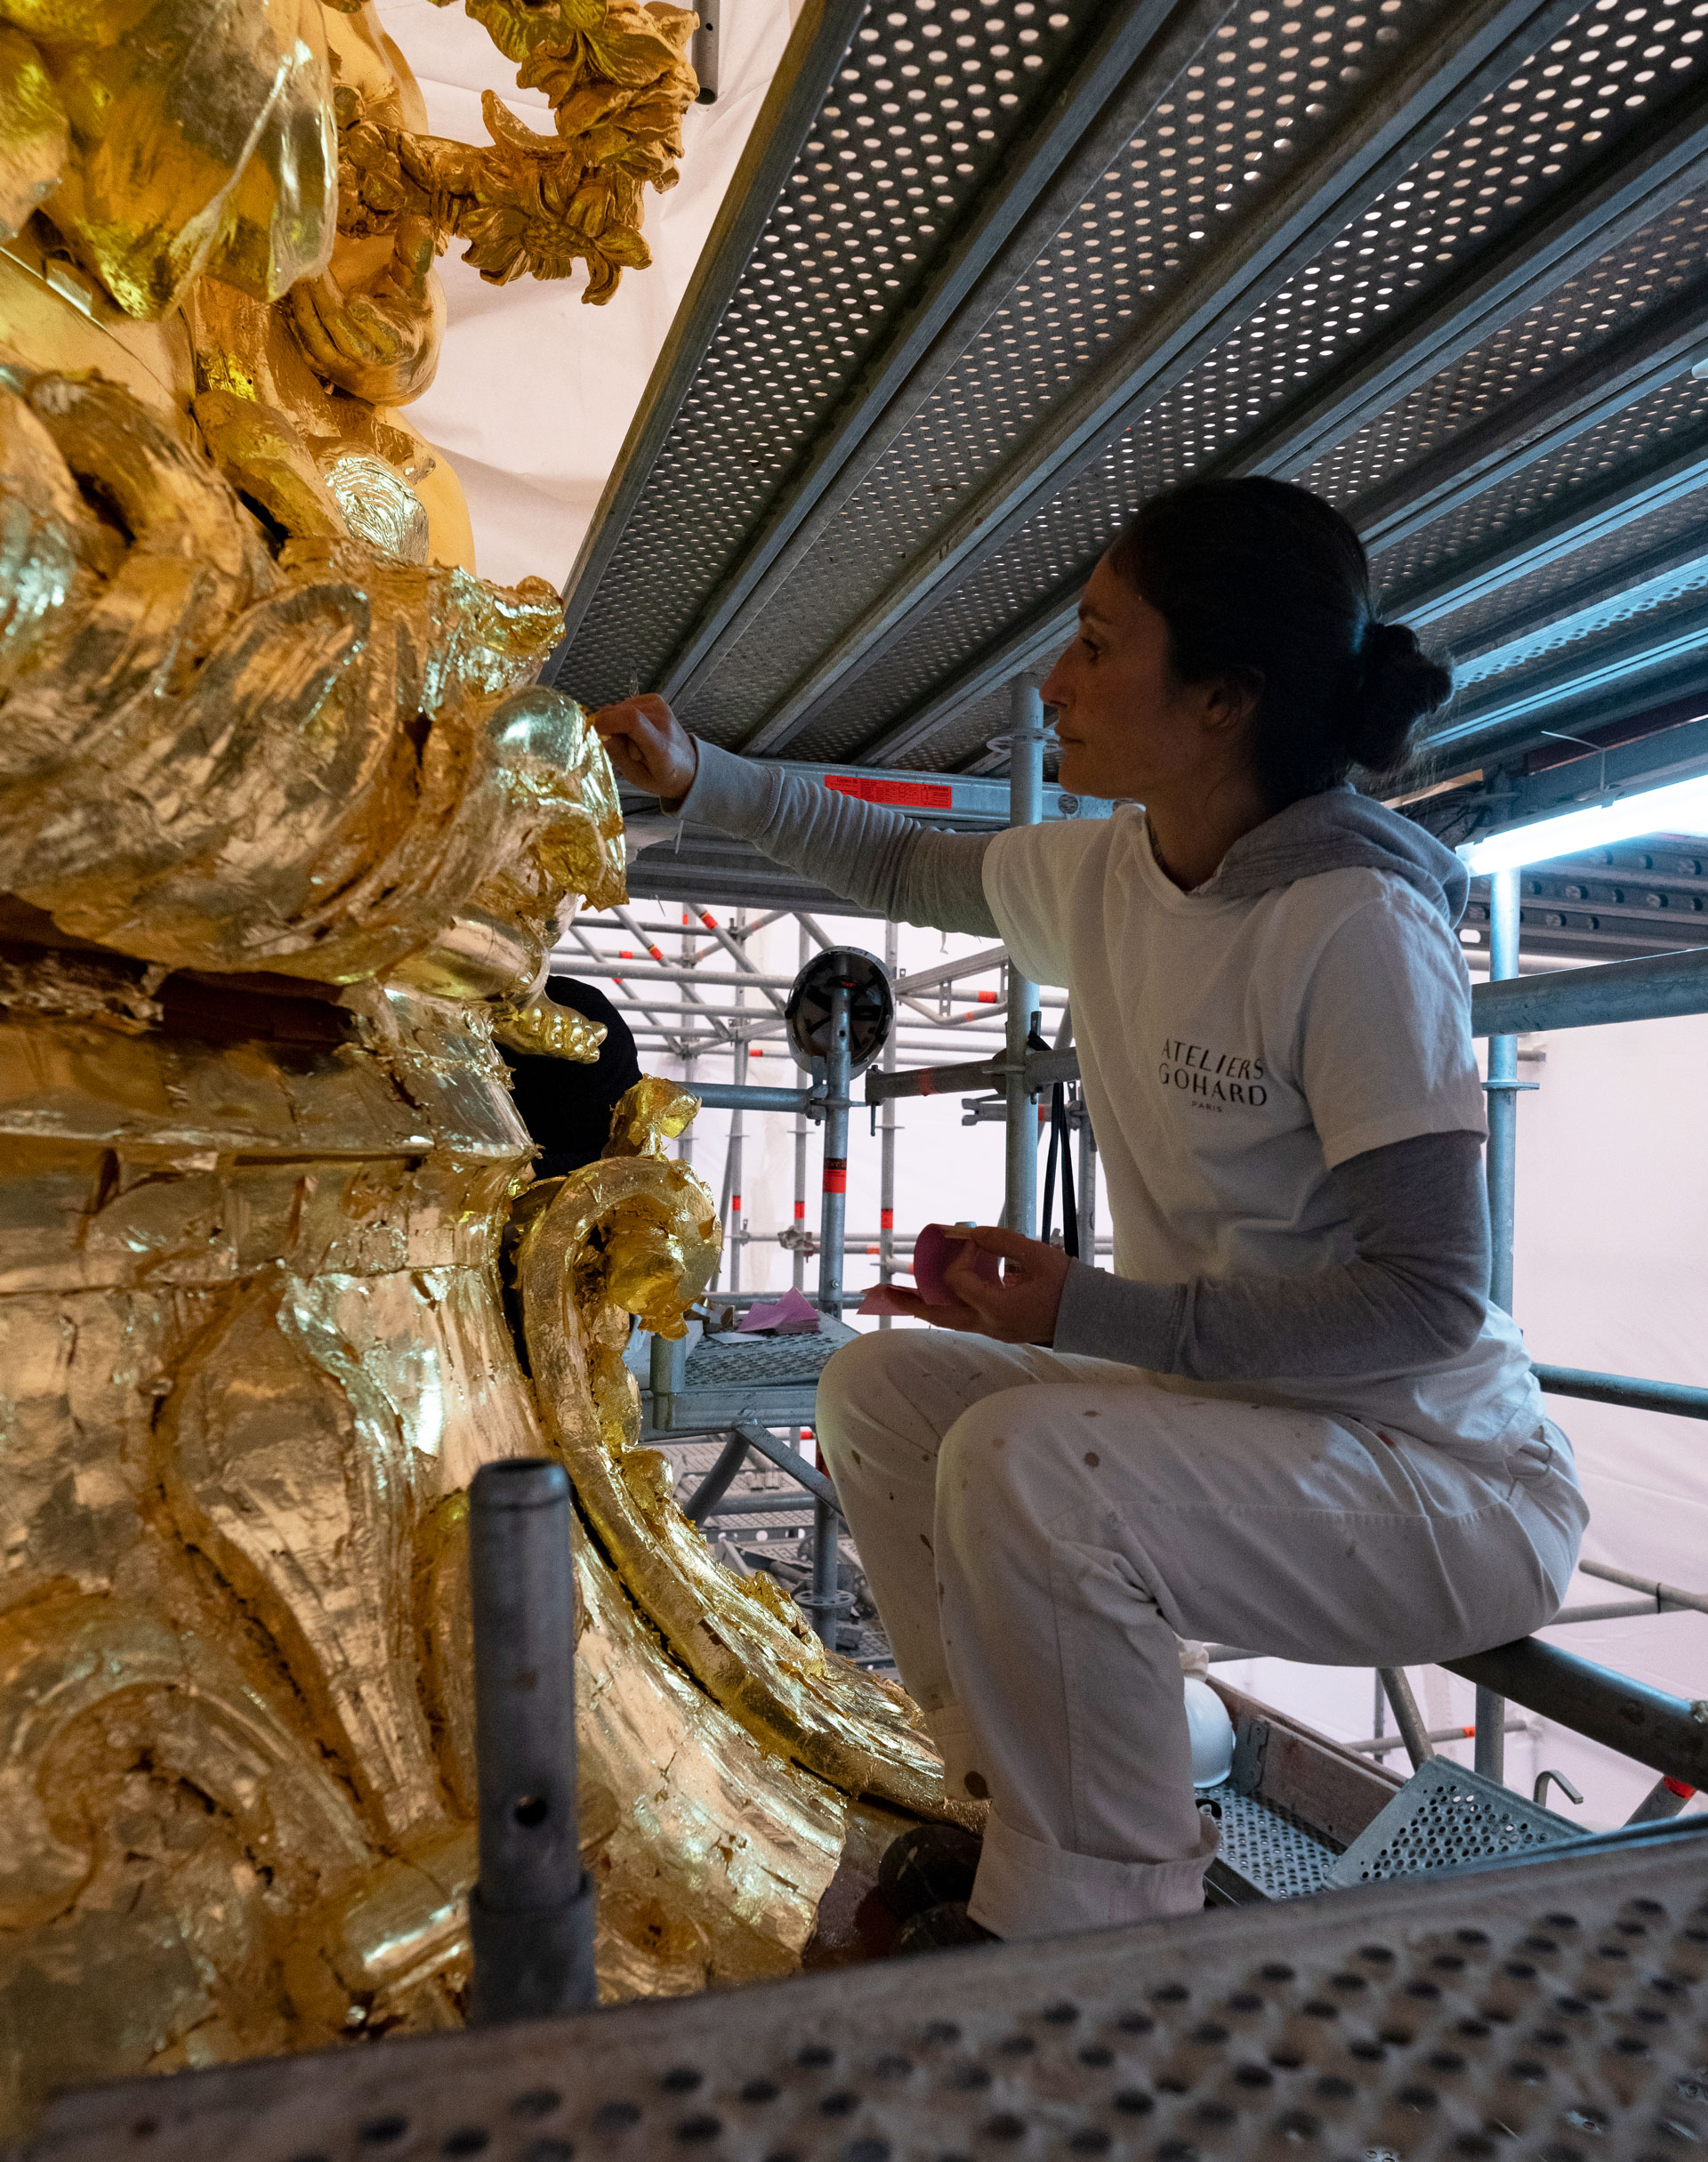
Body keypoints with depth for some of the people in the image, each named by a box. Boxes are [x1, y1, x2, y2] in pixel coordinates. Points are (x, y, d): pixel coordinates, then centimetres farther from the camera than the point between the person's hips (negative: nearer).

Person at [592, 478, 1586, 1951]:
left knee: (1022, 1461, -30)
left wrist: (1098, 1314, -28)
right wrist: (698, 778, 13)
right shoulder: (1105, 873, -1)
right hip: (1236, 1417, 8)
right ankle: (1020, 1807, 14)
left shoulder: (1358, 930, -25)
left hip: (1451, 1481, -7)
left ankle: (1098, 1914, -4)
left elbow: (1429, 1295, -25)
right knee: (881, 1389, 2)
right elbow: (906, 865, 17)